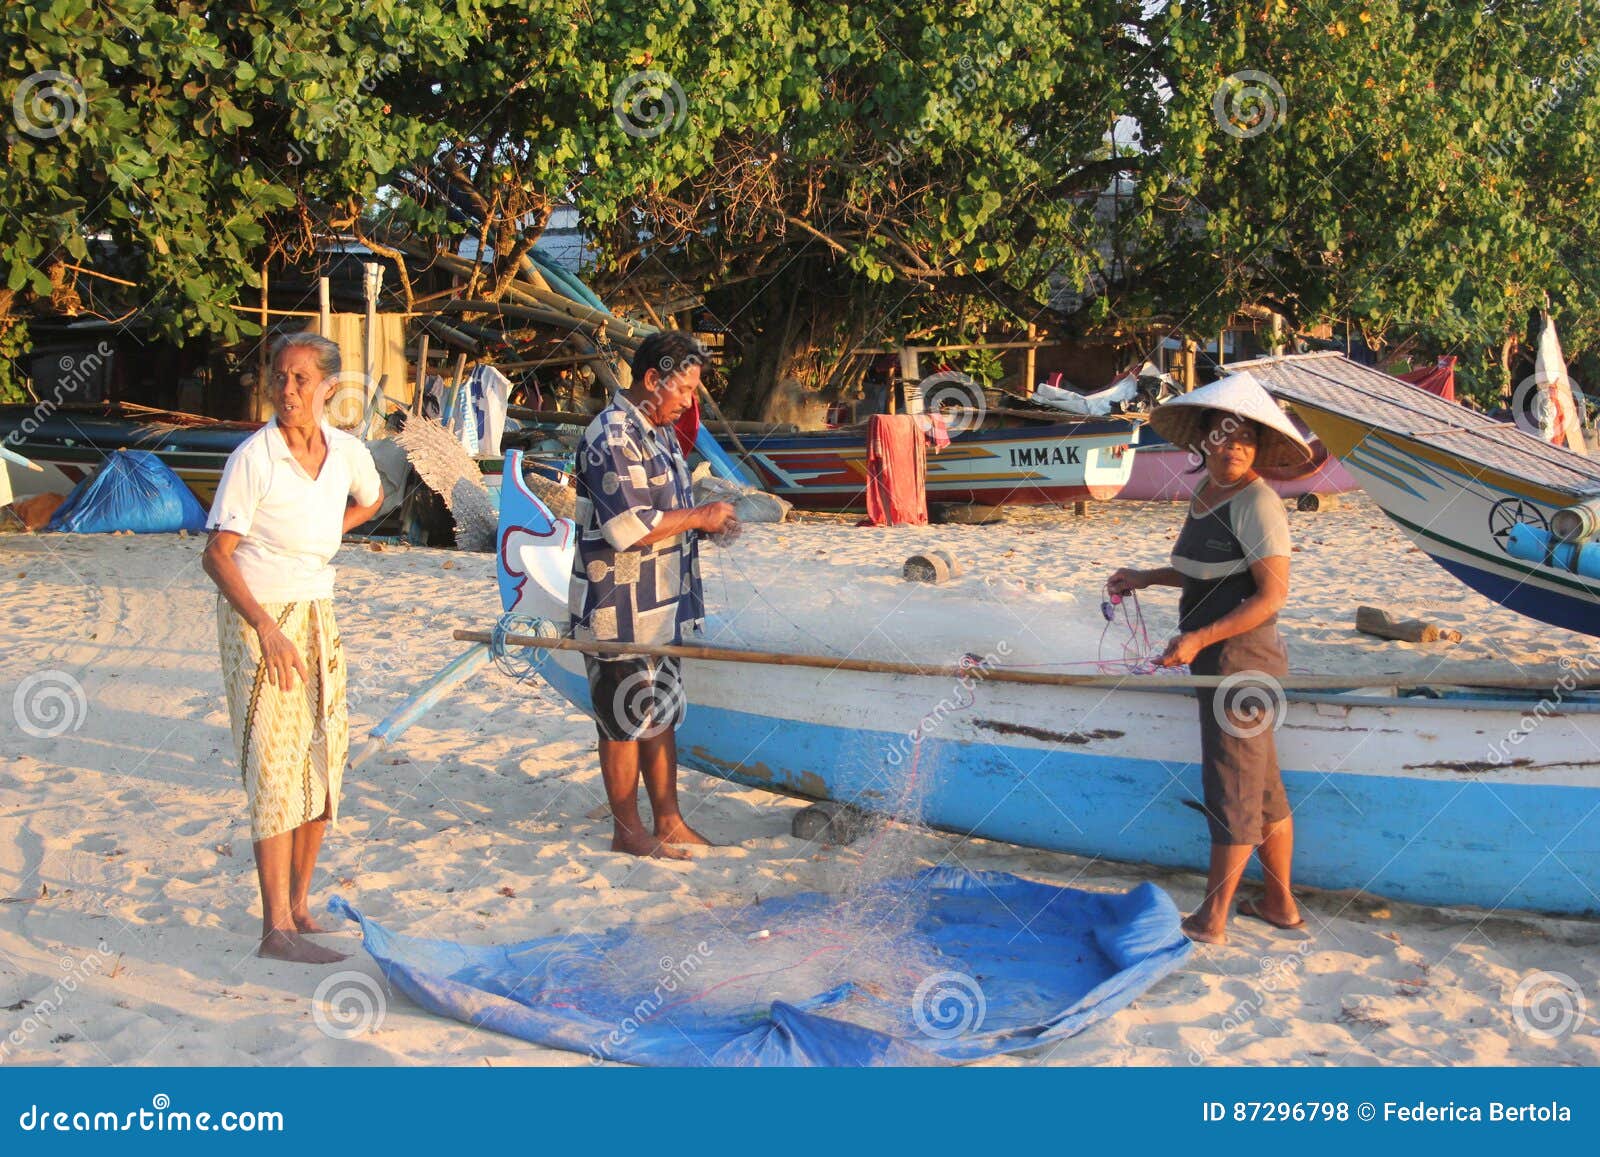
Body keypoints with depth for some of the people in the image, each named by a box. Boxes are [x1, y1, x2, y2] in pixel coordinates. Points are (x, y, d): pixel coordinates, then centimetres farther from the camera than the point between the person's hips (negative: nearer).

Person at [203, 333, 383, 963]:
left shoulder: (347, 451, 2)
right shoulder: (253, 457, -13)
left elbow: (370, 499, 26)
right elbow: (217, 555, -15)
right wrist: (268, 629, -24)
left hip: (317, 615, 6)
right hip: (258, 615, -6)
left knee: (323, 758, 8)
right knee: (276, 766, -9)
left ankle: (298, 903, 21)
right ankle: (277, 928, -4)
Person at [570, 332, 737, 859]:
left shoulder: (660, 431, 13)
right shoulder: (612, 437, -19)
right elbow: (628, 529, -26)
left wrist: (708, 516, 6)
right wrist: (698, 517, -15)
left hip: (662, 607, 10)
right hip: (620, 612, -10)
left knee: (662, 716, 16)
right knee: (626, 721, 2)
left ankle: (669, 820, 26)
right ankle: (628, 832, 15)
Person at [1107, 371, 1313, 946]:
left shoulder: (1256, 502, -17)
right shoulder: (1205, 492, 11)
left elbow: (1272, 593, -21)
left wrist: (1199, 639, -24)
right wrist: (1146, 578, 17)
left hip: (1241, 660, -9)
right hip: (1218, 661, 9)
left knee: (1231, 786, 0)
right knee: (1261, 784, 17)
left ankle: (1211, 920, 11)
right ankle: (1280, 902, 31)